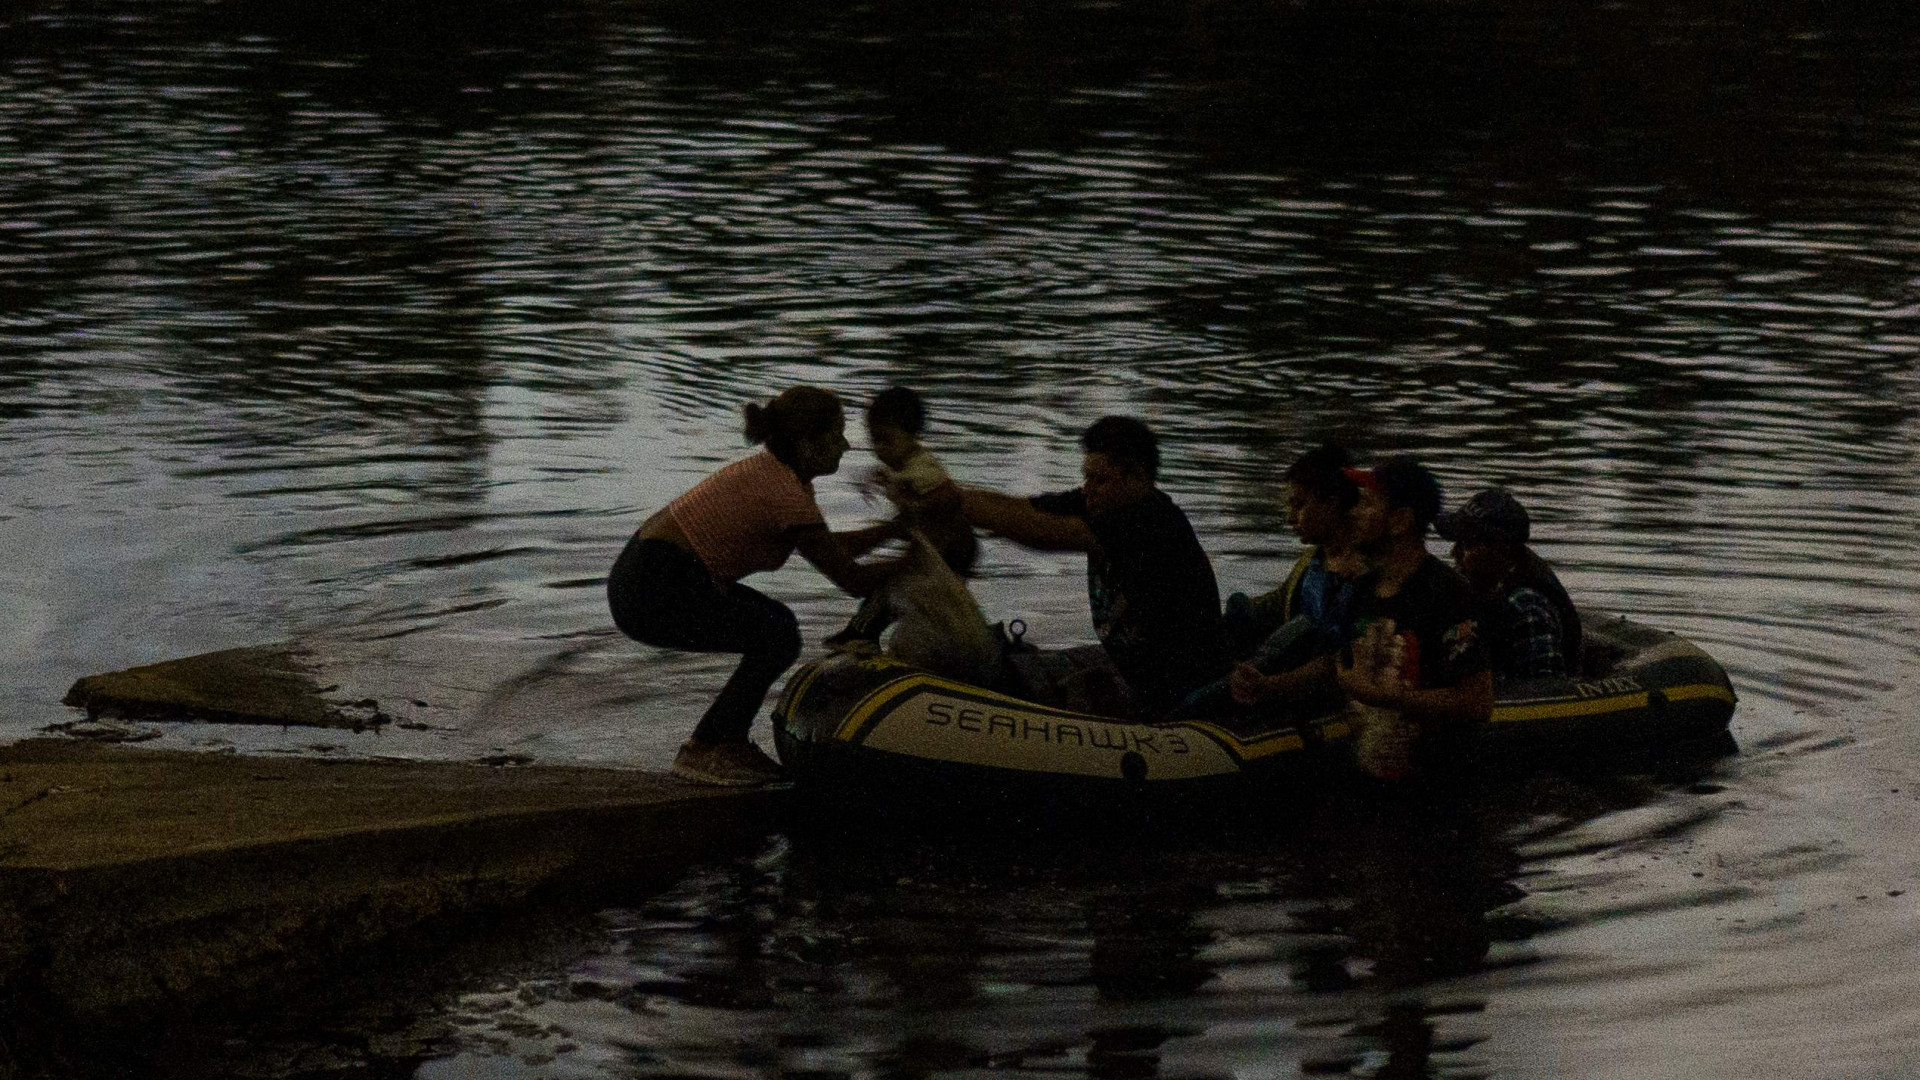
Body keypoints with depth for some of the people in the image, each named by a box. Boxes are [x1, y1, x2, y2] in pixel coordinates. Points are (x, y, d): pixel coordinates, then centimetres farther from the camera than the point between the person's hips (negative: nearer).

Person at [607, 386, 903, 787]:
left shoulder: (771, 471, 11)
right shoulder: (785, 494, -18)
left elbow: (828, 548, 22)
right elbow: (853, 579, -13)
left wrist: (897, 527, 17)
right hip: (652, 592, -10)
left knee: (777, 627, 15)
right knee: (778, 637, -8)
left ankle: (729, 742, 19)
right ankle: (700, 751, -1)